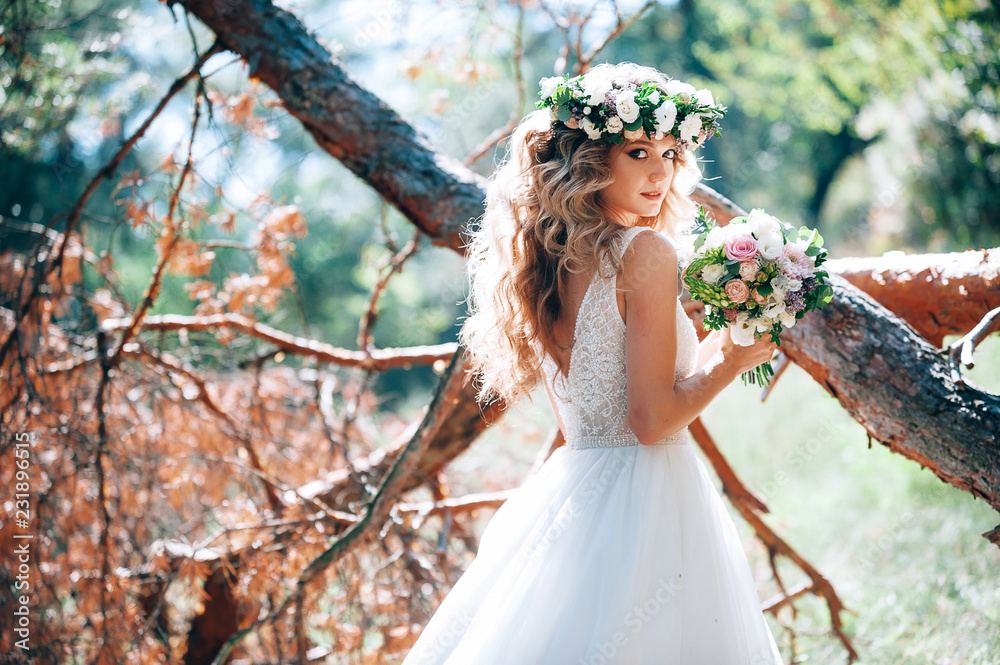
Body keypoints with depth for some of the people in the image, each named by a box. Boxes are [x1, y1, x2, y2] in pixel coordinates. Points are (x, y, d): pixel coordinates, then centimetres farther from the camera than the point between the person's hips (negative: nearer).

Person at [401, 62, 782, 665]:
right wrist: (733, 361, -6)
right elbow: (652, 420, -18)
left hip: (567, 492, 8)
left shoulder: (548, 258, 9)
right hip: (645, 500, -8)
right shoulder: (648, 251, -14)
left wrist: (708, 350, 21)